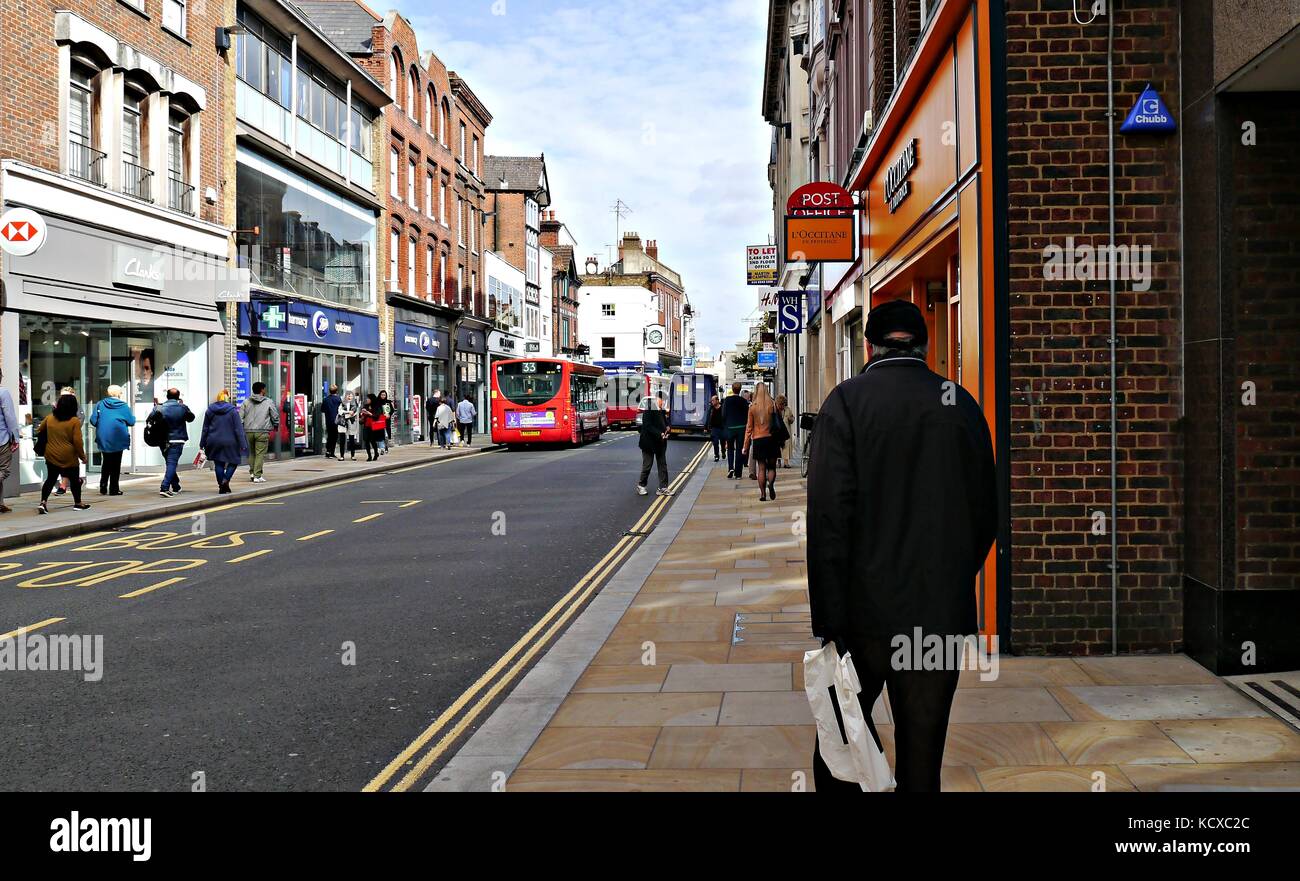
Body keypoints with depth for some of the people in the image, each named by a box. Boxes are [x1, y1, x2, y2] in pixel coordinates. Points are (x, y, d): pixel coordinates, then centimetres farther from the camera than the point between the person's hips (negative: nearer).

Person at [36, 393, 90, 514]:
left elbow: (39, 430, 15)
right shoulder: (75, 421, -13)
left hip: (51, 456, 4)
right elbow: (77, 442, -14)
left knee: (51, 479, 13)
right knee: (74, 480, 13)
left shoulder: (49, 418, 0)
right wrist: (82, 456, -3)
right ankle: (77, 504, 22)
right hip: (69, 458, -4)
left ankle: (43, 502, 0)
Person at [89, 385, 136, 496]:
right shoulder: (124, 406, -6)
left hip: (103, 439, 3)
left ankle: (103, 488, 12)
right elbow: (131, 422, -2)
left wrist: (102, 425, 17)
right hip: (118, 440, -3)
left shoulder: (100, 404, 0)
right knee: (116, 464, 4)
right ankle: (114, 489, 3)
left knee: (105, 463, 17)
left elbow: (93, 421, -3)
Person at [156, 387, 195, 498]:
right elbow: (191, 417, 13)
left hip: (163, 441, 3)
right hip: (177, 440, -3)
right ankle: (164, 488, -21)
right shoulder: (182, 408, -5)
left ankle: (176, 487, 26)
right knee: (172, 464, -7)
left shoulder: (160, 408, -1)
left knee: (170, 463, 17)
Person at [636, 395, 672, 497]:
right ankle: (641, 486, 21)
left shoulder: (662, 411, 7)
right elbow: (648, 426, -21)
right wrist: (659, 434, -26)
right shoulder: (648, 411, -16)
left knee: (663, 465, 6)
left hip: (661, 443, 7)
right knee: (647, 465, 4)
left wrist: (667, 429, -3)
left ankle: (663, 488, 10)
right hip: (649, 443, -7)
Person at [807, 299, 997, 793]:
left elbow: (829, 514, -14)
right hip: (945, 613, 3)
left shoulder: (848, 400, -7)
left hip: (868, 608, -3)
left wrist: (828, 622, -12)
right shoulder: (962, 404, 3)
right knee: (923, 753, 12)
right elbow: (986, 511, 6)